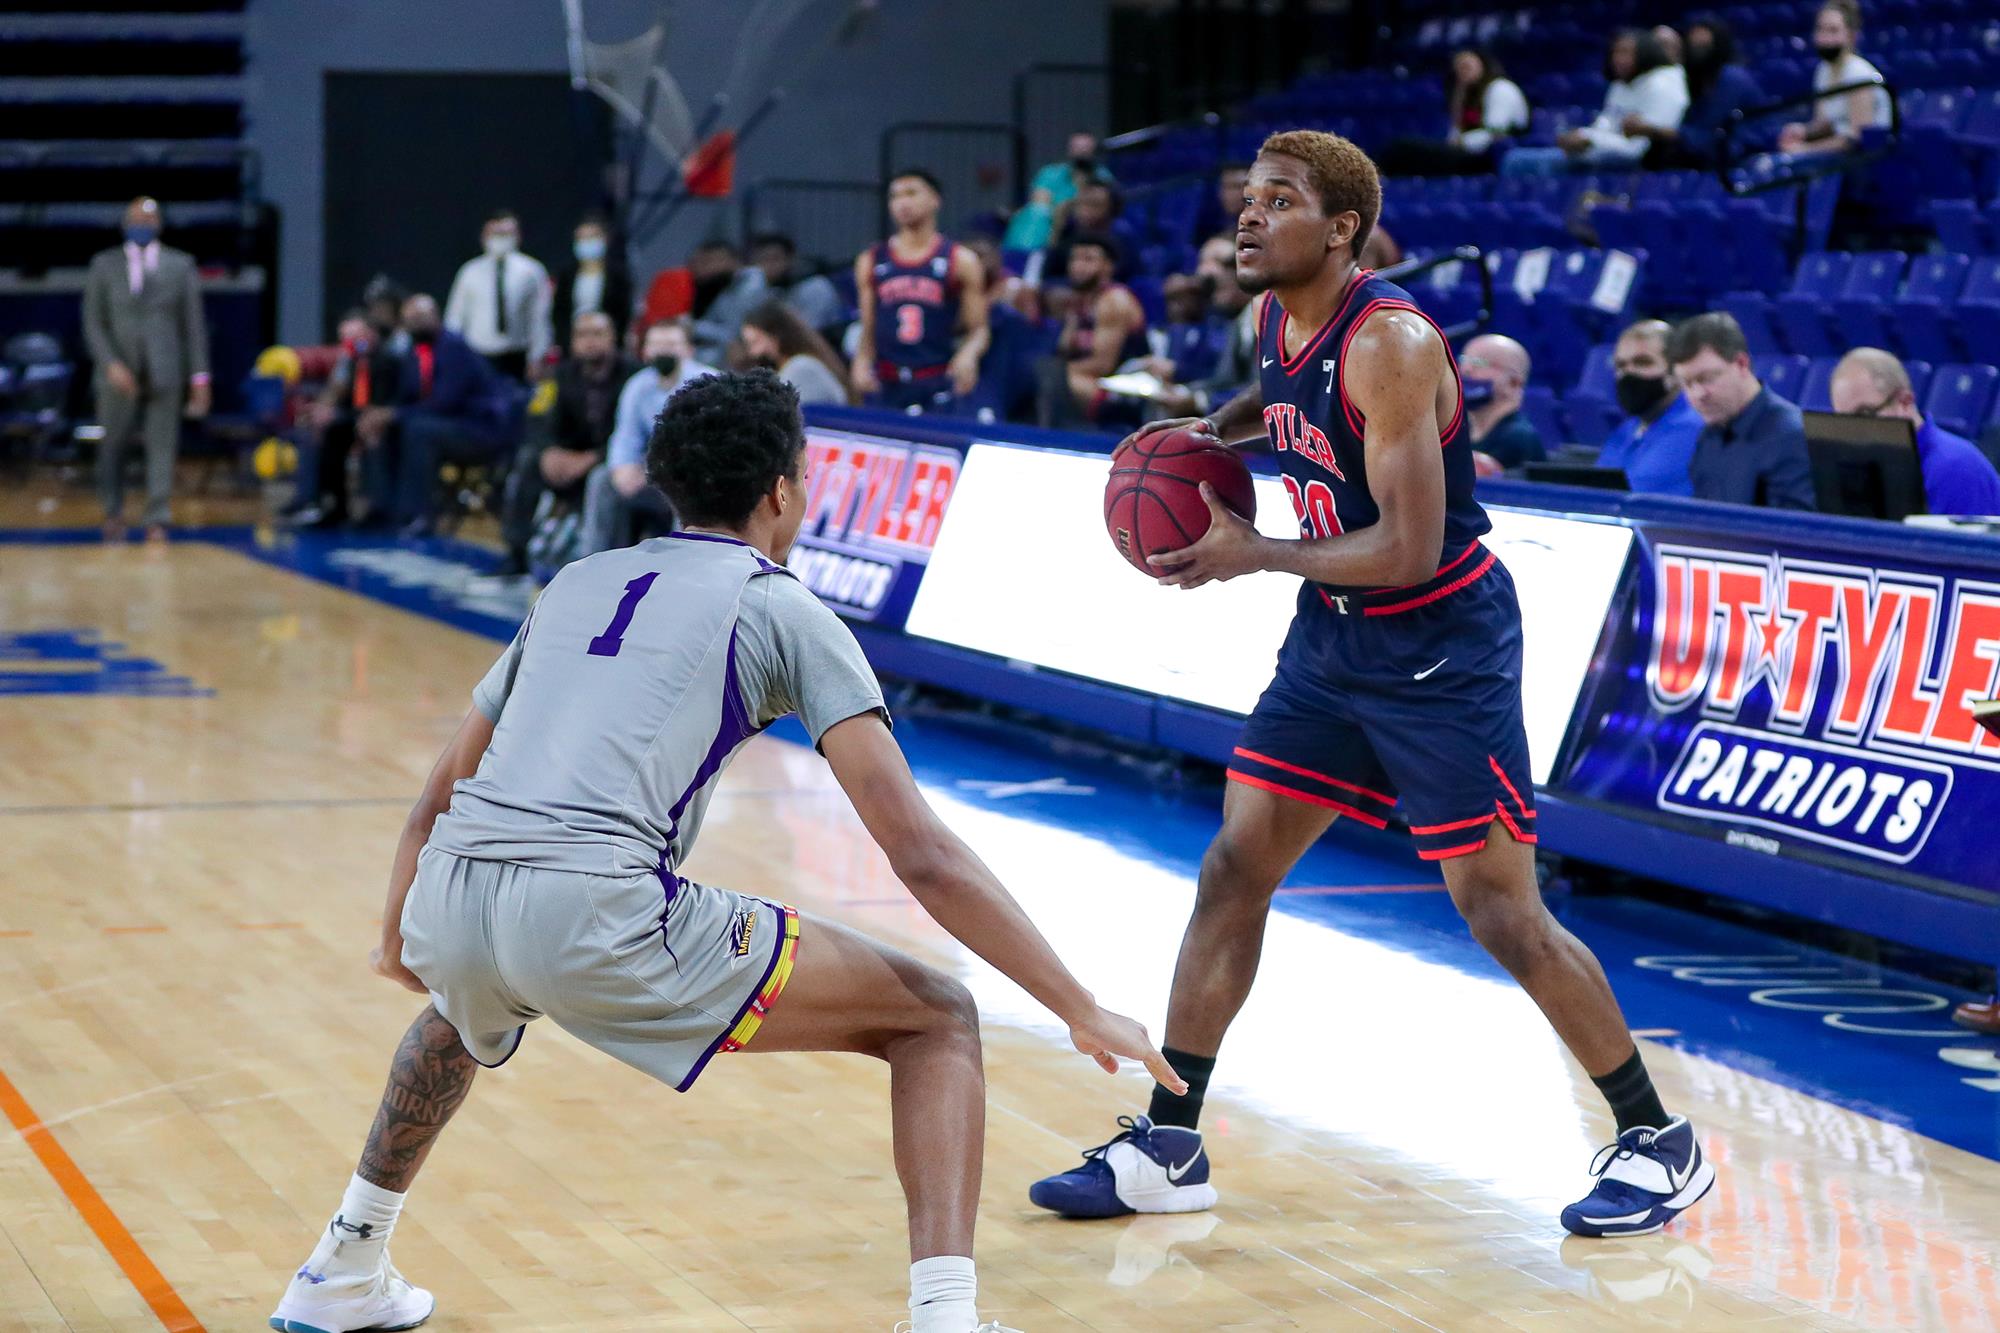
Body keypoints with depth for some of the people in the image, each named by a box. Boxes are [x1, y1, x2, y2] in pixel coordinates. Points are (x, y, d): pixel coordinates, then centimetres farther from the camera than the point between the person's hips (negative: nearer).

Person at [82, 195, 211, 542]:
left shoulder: (180, 265, 6)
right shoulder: (104, 265, 6)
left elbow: (194, 324, 5)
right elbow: (92, 322, 3)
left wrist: (199, 376, 0)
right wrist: (110, 364, -11)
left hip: (165, 373, -1)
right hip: (119, 374, 1)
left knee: (162, 447, -5)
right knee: (113, 445, 7)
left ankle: (158, 521, -3)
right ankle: (113, 512, 27)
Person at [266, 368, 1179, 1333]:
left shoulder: (578, 582, 26)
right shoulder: (782, 609, 10)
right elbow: (921, 856, 1)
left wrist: (398, 939, 51)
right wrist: (1081, 1009, 4)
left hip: (448, 904, 6)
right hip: (604, 916, -6)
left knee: (466, 1008, 44)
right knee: (937, 1019, 7)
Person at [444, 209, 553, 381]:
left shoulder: (531, 271, 3)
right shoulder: (471, 272, 7)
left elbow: (538, 318, 2)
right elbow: (455, 317, 9)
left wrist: (536, 360, -2)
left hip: (515, 360, -1)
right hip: (478, 358, 1)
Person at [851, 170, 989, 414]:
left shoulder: (960, 261, 4)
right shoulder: (871, 261, 11)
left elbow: (978, 329, 4)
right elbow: (868, 330, 14)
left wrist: (968, 354, -17)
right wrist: (861, 362, -5)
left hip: (938, 384, -2)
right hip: (886, 385, 2)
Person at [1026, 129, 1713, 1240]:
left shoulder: (1390, 343, -24)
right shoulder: (1277, 323, 1)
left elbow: (1409, 550, -27)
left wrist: (1249, 554, -22)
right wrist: (1219, 426, 8)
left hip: (1441, 647, -8)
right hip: (1333, 638, 8)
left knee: (1500, 911, -5)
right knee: (1233, 869, 5)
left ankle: (1660, 1144, 9)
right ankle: (1165, 1149, 13)